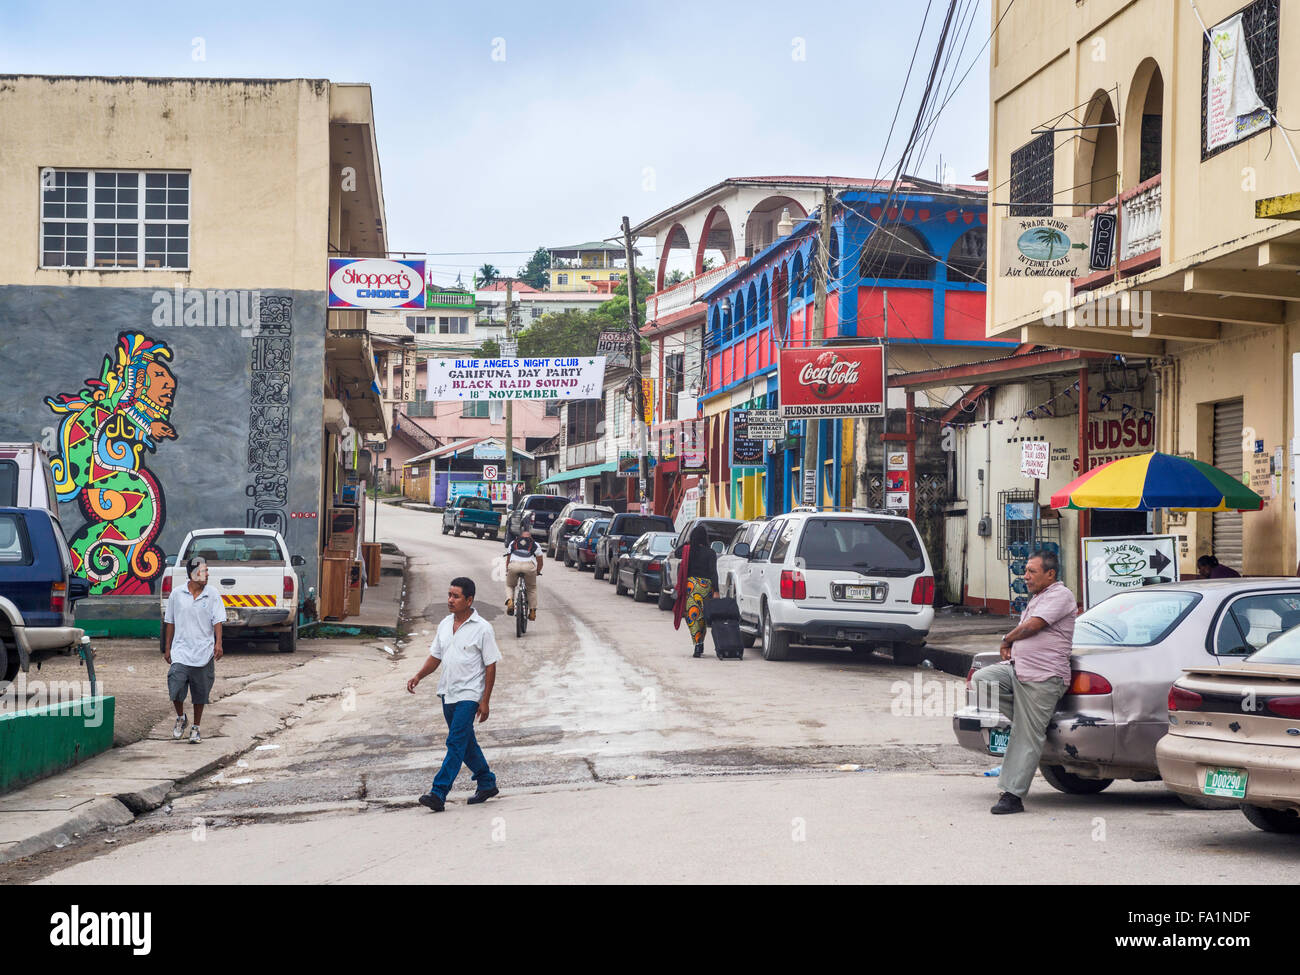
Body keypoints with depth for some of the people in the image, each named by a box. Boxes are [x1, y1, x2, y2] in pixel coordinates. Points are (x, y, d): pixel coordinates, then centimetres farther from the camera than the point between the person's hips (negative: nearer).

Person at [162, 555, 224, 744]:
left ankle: (196, 727, 21)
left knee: (200, 693, 6)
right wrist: (167, 648, 9)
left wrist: (218, 643, -14)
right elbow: (170, 622, 10)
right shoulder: (176, 594, 2)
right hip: (181, 651, -1)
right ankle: (181, 718, 15)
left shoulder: (212, 594, 2)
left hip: (204, 652, 1)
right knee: (176, 688, -12)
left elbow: (217, 621, -1)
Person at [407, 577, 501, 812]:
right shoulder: (445, 624, 8)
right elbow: (436, 656, 16)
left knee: (456, 743, -12)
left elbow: (490, 666, -9)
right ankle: (486, 784, 30)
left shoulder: (482, 628, -11)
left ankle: (438, 793, -17)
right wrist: (419, 676, -1)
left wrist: (485, 701, -12)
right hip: (448, 693, 7)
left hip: (468, 695, -7)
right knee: (466, 743, 15)